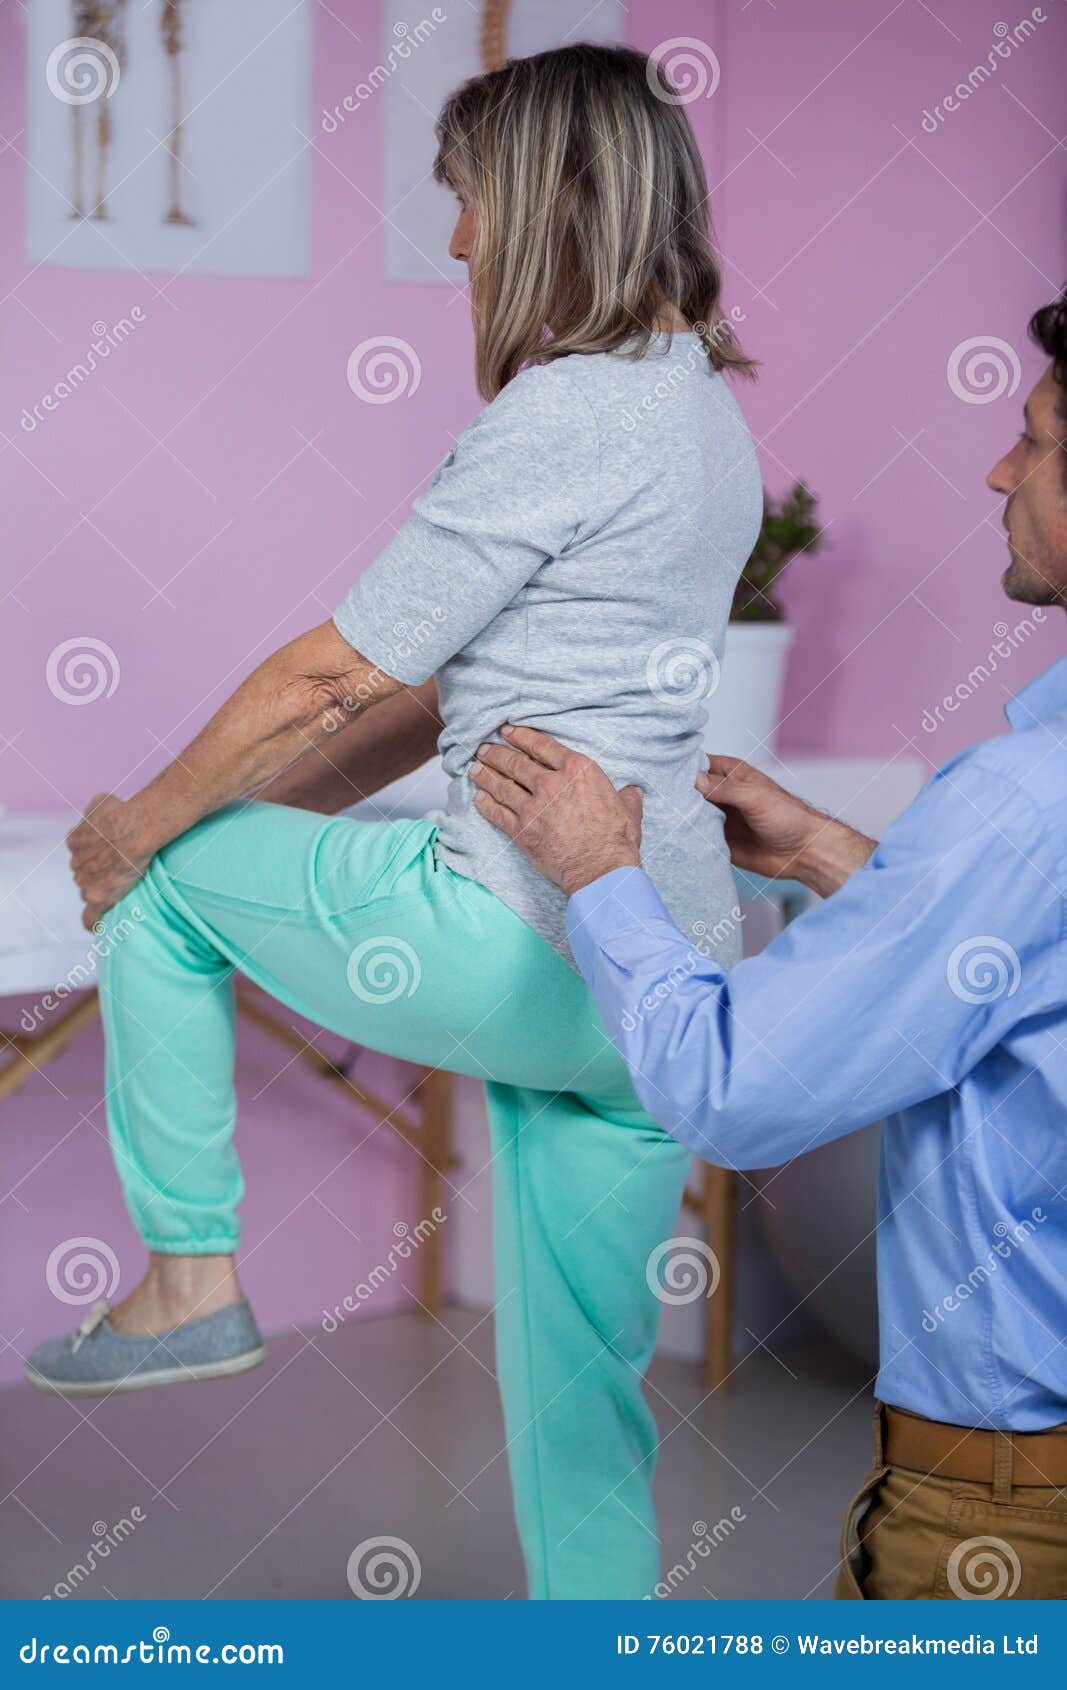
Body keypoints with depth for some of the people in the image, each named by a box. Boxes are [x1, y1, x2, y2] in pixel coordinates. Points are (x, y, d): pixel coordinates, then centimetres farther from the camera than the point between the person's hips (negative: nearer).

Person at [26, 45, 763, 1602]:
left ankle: (191, 1275, 21)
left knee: (163, 881, 13)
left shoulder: (561, 412, -14)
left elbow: (340, 672, -10)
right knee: (581, 1393, 16)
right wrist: (265, 814, 18)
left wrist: (160, 816, 6)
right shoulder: (705, 406, 15)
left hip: (529, 942, -9)